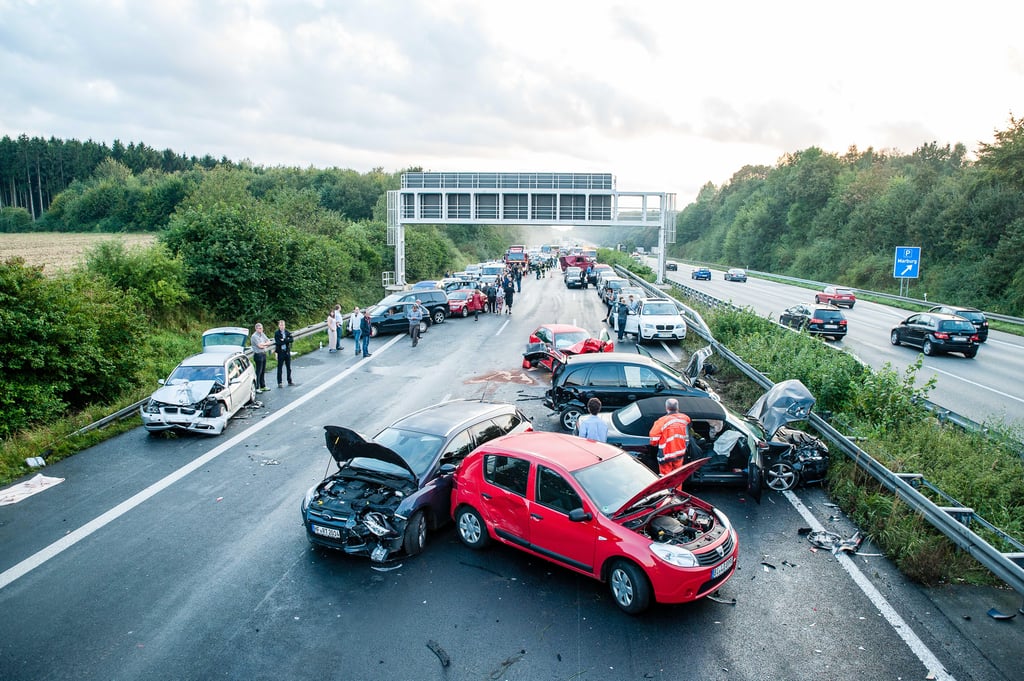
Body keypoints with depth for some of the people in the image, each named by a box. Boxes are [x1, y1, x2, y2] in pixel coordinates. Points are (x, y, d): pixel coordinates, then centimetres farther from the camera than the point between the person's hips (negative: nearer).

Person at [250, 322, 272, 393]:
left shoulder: (262, 334, 12)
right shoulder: (254, 336, -13)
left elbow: (269, 342, 8)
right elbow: (260, 346, -18)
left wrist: (263, 344, -10)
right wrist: (266, 344, -1)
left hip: (264, 354, 8)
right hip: (258, 355, -8)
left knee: (263, 371, 13)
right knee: (258, 372, -7)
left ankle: (263, 386, 22)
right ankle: (256, 388, -3)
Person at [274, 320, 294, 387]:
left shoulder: (288, 332, 6)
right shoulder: (276, 333, -5)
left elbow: (292, 340, -7)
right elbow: (278, 342, -16)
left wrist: (284, 340, -17)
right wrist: (287, 340, -12)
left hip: (287, 352, 4)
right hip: (280, 352, -4)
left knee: (289, 368, 11)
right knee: (279, 368, 2)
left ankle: (289, 381, 22)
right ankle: (279, 383, 8)